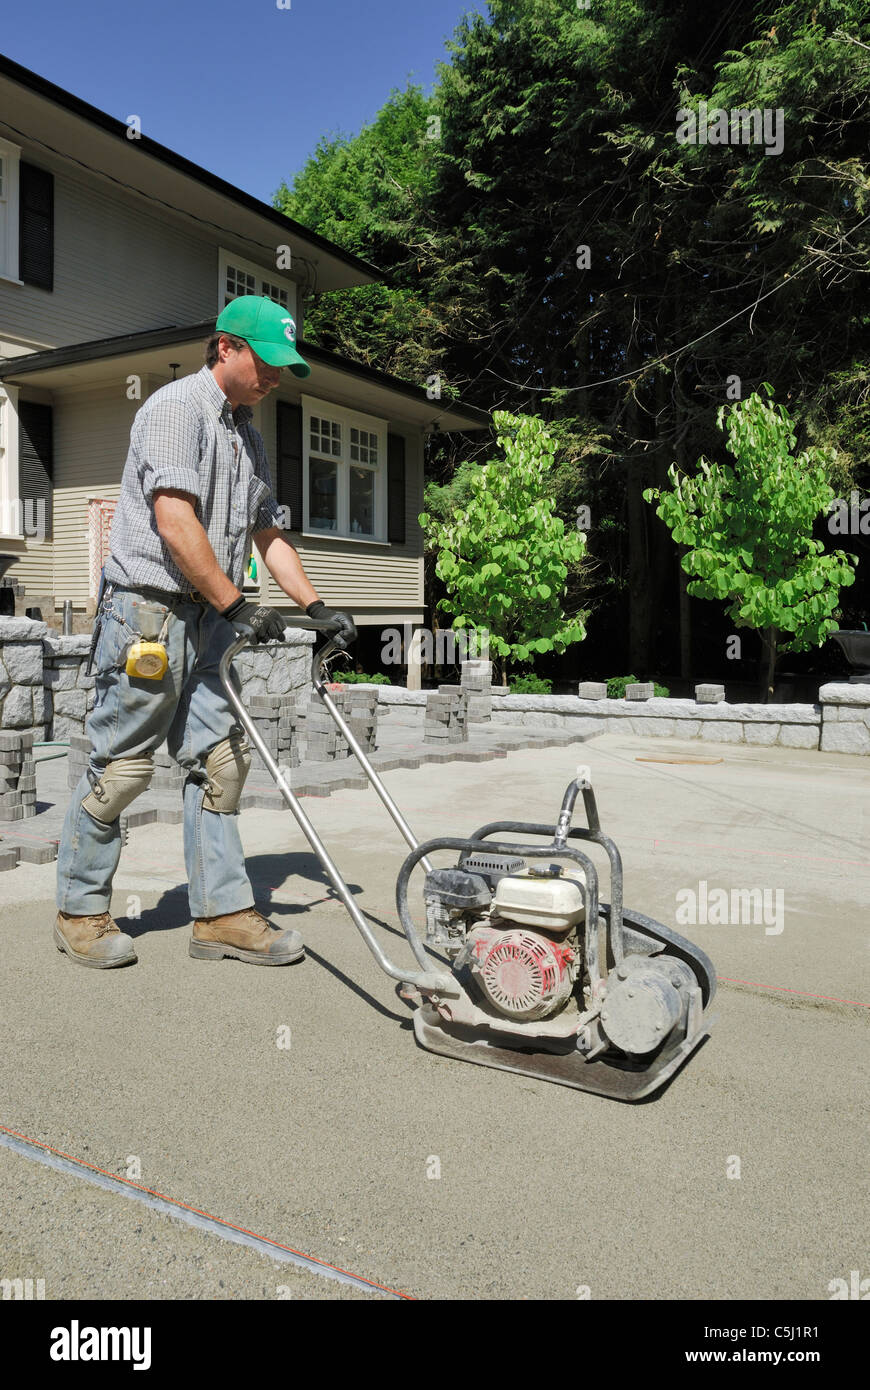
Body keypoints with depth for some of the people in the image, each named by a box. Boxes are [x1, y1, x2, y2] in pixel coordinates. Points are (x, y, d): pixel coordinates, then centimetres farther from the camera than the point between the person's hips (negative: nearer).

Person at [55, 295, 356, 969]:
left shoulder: (251, 436, 20)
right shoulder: (177, 406, -7)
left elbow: (269, 535, 22)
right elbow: (175, 521, -19)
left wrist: (318, 608, 13)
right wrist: (236, 604, -19)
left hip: (208, 620, 9)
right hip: (149, 609, -8)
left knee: (222, 758, 4)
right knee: (123, 766, -2)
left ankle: (223, 913, 9)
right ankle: (81, 911, 14)